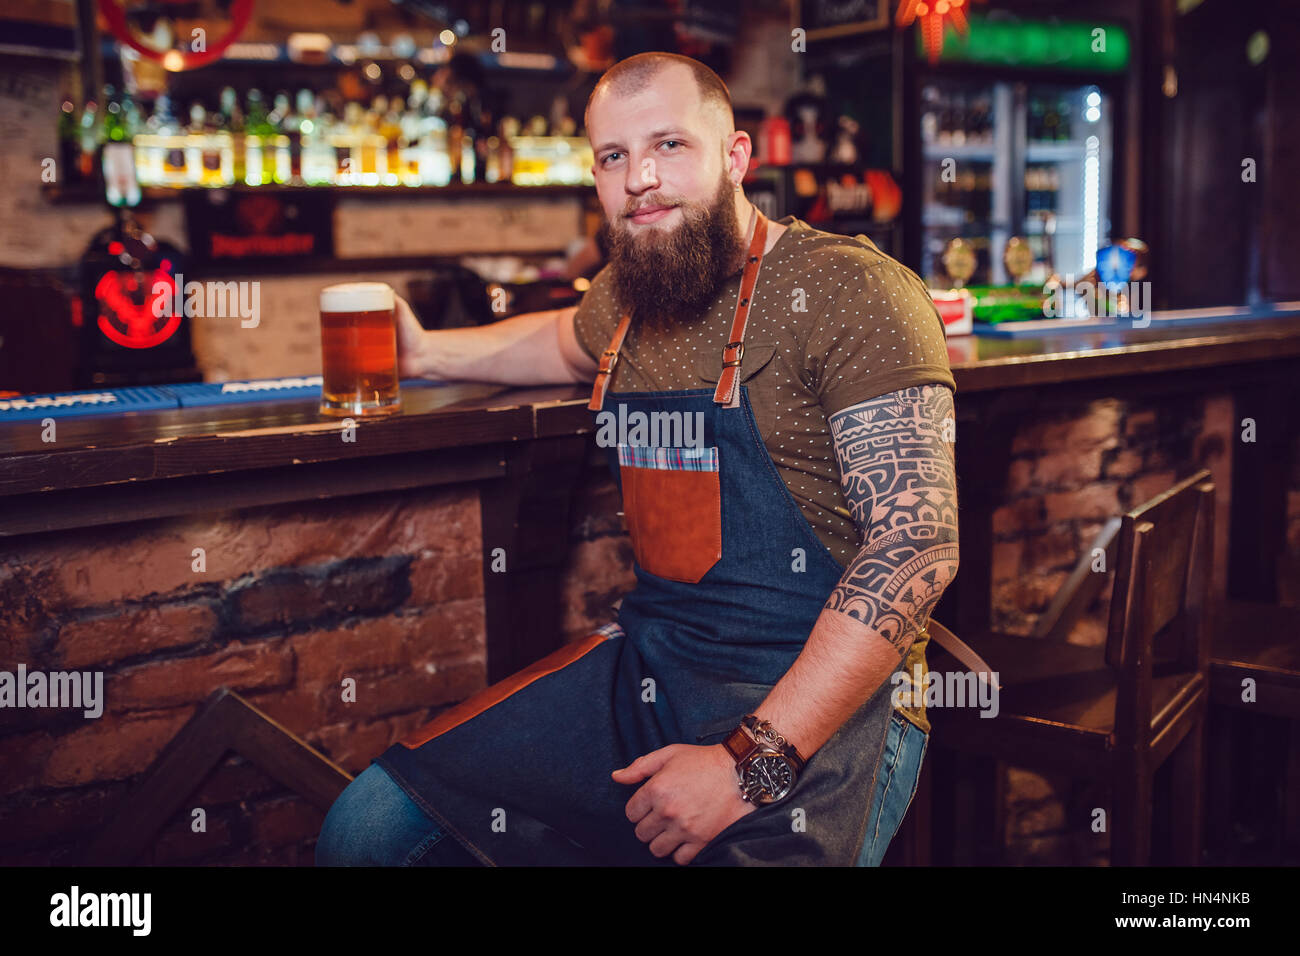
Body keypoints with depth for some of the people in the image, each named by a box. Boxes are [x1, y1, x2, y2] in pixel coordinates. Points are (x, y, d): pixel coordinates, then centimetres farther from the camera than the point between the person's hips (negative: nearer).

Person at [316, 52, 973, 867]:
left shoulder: (852, 294, -11)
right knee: (364, 827, -5)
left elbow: (918, 547, -18)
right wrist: (427, 353, 26)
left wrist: (753, 762, -22)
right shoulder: (626, 294, 12)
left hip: (823, 699, -5)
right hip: (649, 659, 6)